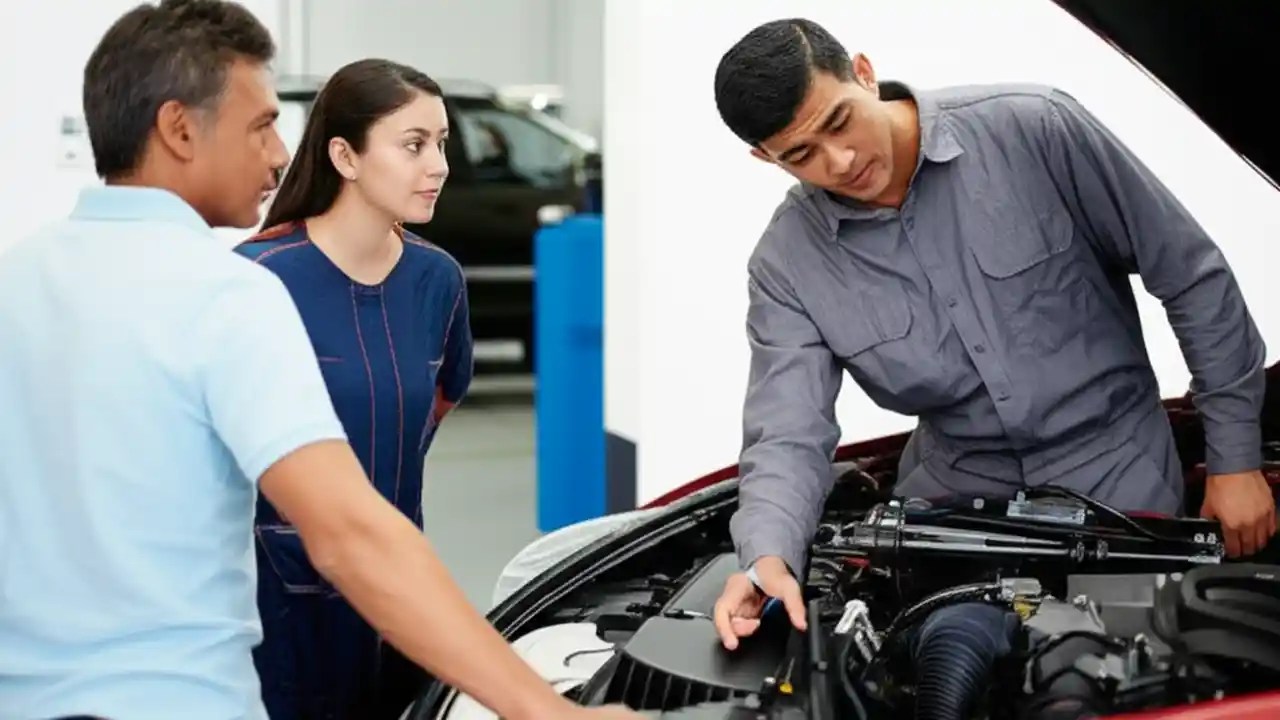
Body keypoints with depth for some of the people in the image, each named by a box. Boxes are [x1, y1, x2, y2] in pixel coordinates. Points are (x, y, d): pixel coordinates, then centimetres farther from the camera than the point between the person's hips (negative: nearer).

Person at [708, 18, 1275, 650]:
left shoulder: (1032, 129, -19)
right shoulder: (786, 267, -11)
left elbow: (1192, 275, -11)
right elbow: (786, 436, -17)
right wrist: (767, 555, -40)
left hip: (1113, 472, -2)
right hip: (953, 485, 2)